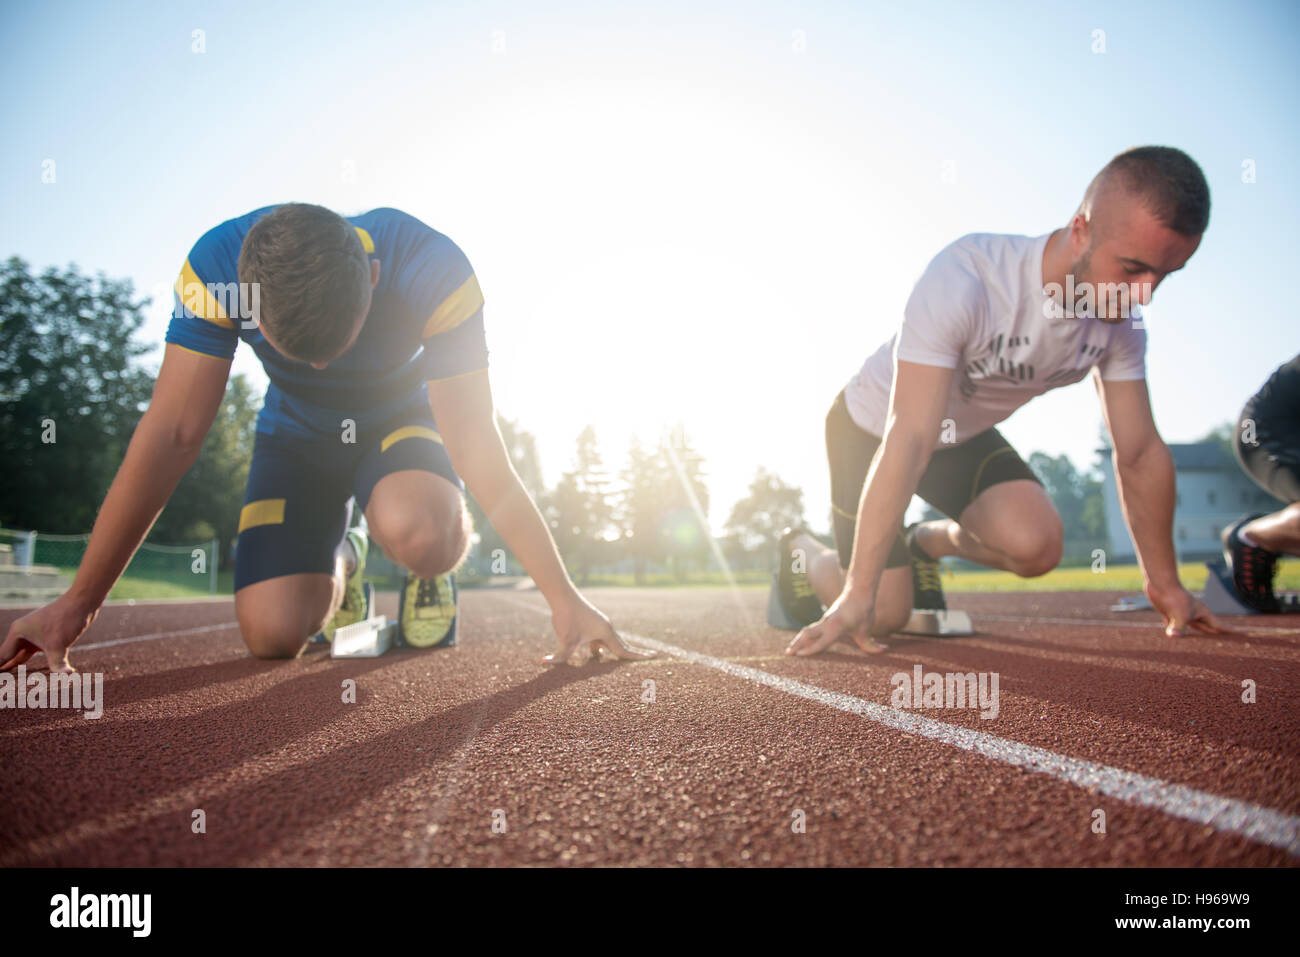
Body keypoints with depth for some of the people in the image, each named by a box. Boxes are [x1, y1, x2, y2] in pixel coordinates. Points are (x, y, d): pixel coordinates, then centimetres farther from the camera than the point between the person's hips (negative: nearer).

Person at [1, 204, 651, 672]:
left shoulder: (434, 271, -34)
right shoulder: (215, 267, -28)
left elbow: (477, 450, -31)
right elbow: (171, 435, -23)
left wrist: (564, 598, -33)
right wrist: (78, 602, -21)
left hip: (403, 418, -2)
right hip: (298, 432, 2)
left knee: (417, 533, -38)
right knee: (272, 635, -16)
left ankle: (430, 573, 0)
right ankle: (338, 563, 19)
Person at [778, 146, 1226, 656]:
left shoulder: (1122, 324, -16)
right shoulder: (963, 278, -36)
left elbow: (1141, 453, -5)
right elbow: (909, 442, -40)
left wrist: (1164, 582, 0)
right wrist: (858, 595, -38)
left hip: (965, 435, 5)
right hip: (869, 428, -5)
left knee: (1035, 545, -21)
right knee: (883, 613, -10)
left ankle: (926, 543, 13)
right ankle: (800, 550, 23)